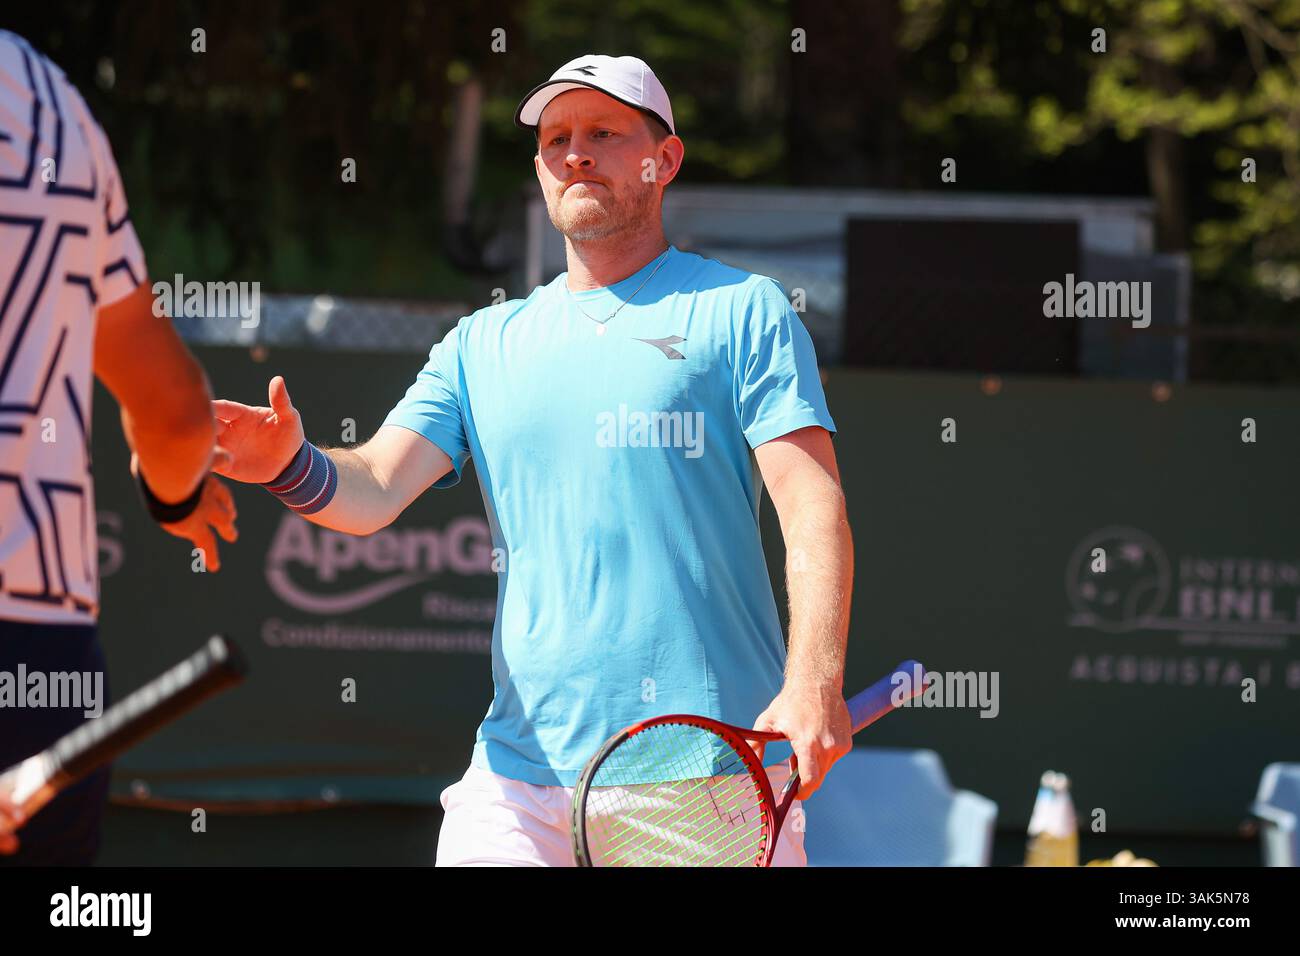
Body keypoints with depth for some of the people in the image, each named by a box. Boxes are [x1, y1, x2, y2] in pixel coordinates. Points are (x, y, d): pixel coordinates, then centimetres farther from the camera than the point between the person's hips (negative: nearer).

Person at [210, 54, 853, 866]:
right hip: (524, 771, 3)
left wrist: (814, 685, -20)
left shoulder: (742, 310, 4)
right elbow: (374, 491, 7)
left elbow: (815, 508, -6)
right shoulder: (484, 344, 17)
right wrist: (292, 464, -17)